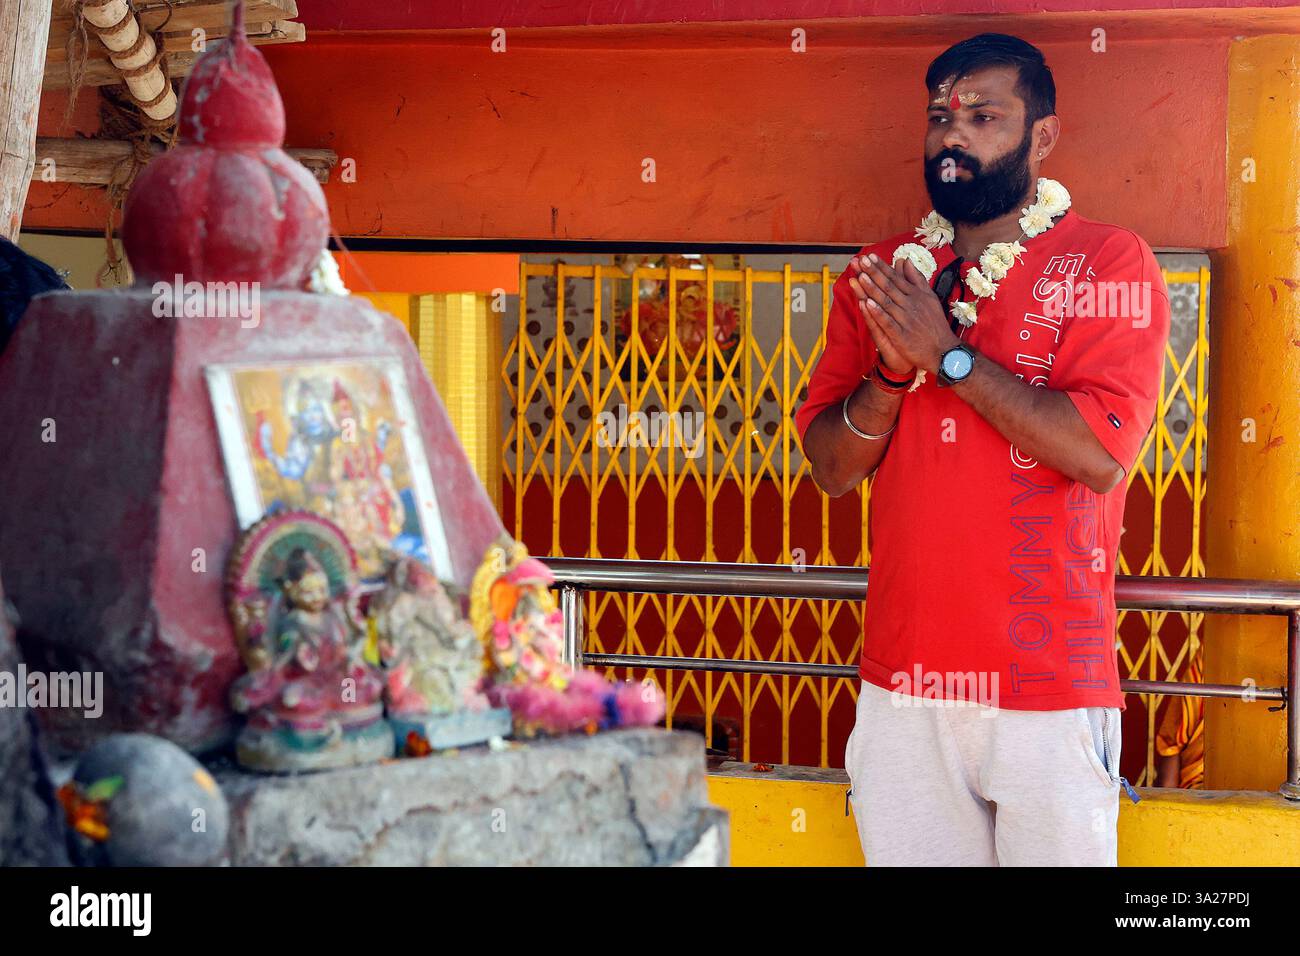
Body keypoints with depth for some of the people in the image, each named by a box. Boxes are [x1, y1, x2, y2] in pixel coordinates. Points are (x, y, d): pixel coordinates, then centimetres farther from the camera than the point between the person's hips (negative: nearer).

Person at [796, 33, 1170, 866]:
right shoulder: (886, 273, 11)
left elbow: (1102, 453, -17)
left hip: (1048, 698, -4)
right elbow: (831, 467, 8)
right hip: (903, 680, 4)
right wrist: (891, 370, -11)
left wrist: (946, 353, -15)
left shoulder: (1108, 264, -3)